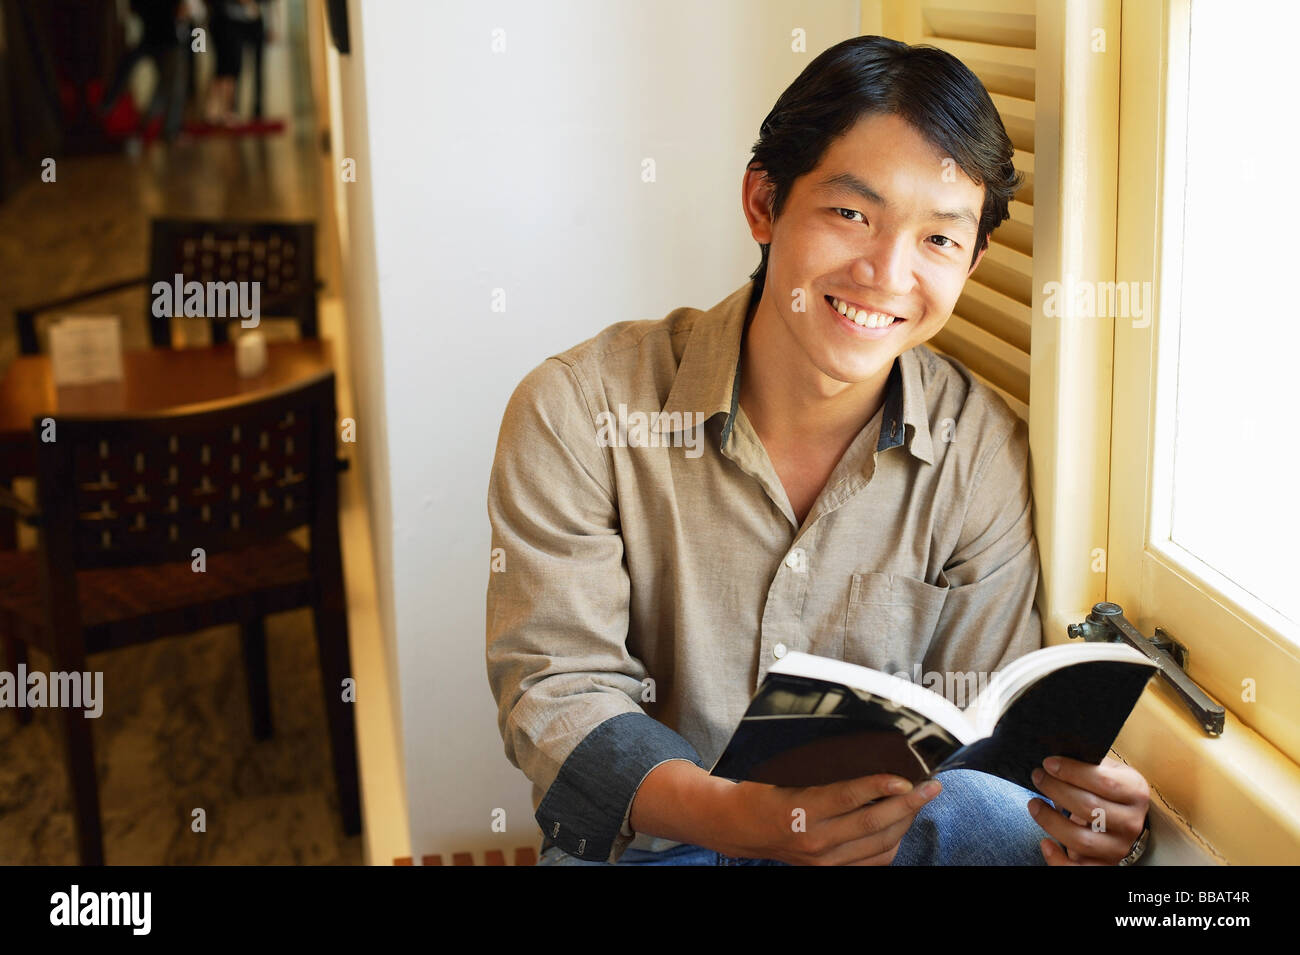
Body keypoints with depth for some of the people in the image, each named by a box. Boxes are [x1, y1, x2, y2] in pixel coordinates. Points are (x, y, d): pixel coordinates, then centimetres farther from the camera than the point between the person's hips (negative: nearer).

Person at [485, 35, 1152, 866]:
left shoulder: (982, 450, -6)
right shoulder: (576, 415, -13)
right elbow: (555, 689, -15)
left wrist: (1086, 800, -27)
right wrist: (735, 818, -33)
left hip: (882, 824, 1)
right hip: (644, 836, -1)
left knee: (1015, 820, -30)